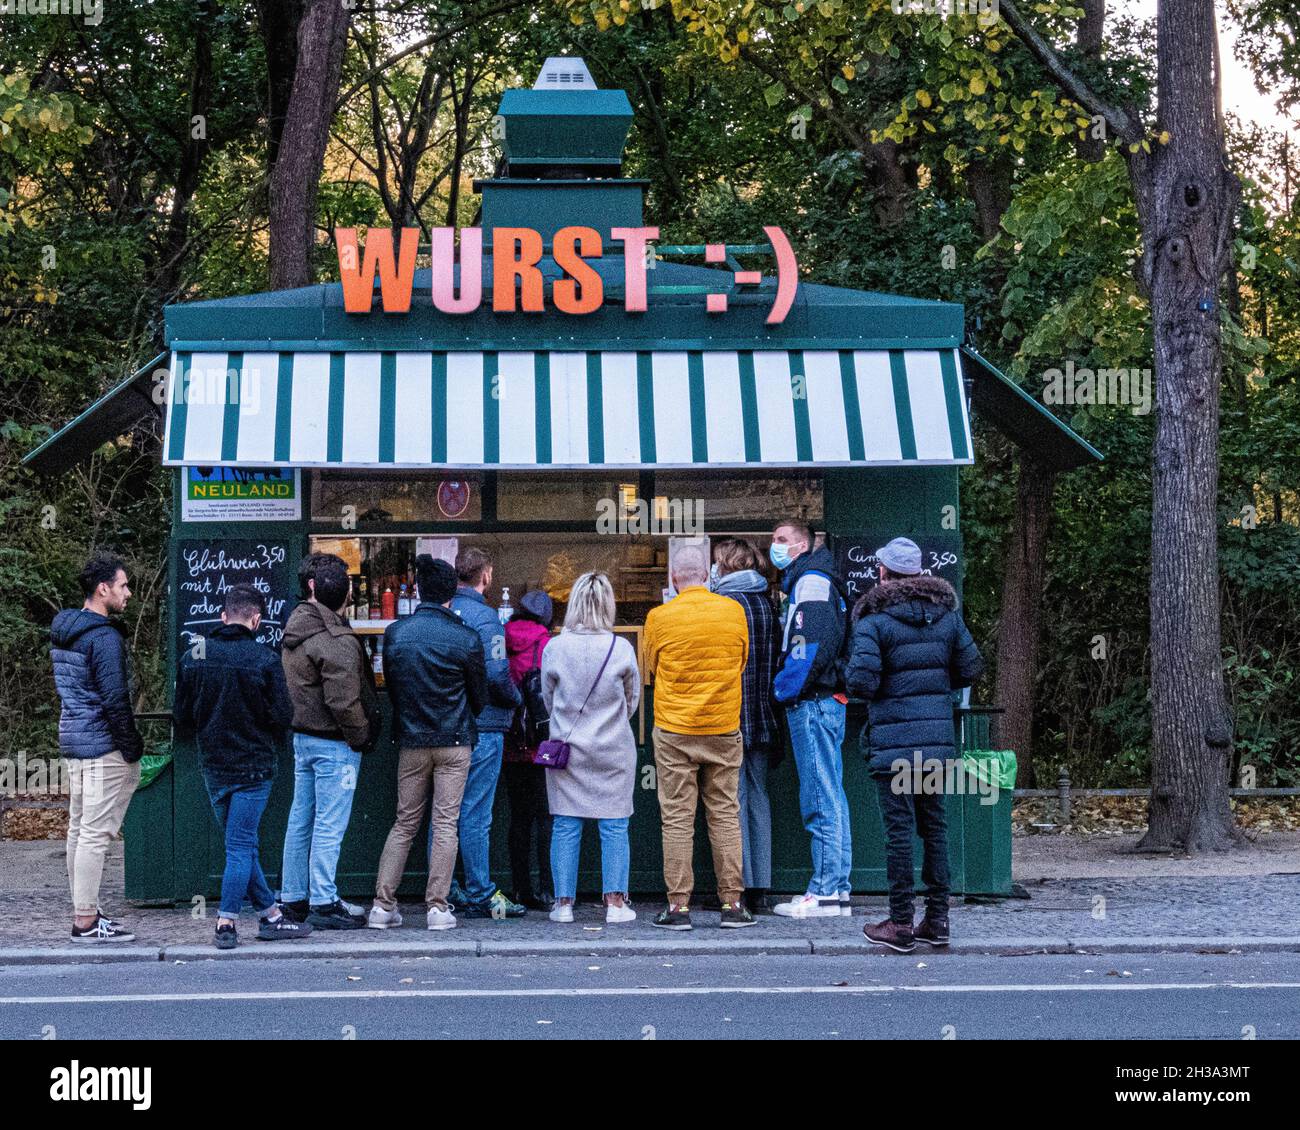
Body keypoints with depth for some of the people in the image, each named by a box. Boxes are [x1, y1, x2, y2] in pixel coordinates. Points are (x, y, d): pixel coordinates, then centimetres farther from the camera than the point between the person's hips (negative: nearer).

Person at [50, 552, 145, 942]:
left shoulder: (62, 633, 13)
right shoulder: (104, 638, -17)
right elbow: (115, 700, -20)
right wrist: (133, 750, -13)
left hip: (73, 742, 10)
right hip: (103, 747, -10)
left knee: (78, 829, 13)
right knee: (96, 833, -8)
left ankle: (83, 914, 19)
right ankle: (87, 922, -7)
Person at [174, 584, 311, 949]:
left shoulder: (193, 656, -1)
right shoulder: (264, 659, -14)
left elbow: (182, 717, 5)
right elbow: (282, 717, -10)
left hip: (213, 766, 5)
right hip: (253, 765, -4)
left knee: (240, 843, 14)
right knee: (241, 845, 0)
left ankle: (269, 915, 20)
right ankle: (226, 924, -1)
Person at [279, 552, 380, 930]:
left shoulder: (296, 628, 8)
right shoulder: (337, 642, -20)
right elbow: (343, 701, -21)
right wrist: (361, 736, -7)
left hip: (302, 735, 9)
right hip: (333, 743, -9)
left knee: (301, 820, 14)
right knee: (329, 825, -4)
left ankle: (293, 898, 21)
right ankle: (323, 905, -1)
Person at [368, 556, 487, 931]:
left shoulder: (394, 633, -3)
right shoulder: (466, 638, -10)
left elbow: (390, 687, 8)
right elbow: (479, 698, 1)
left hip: (411, 742, 3)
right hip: (454, 742, -3)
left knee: (404, 822, 11)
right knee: (445, 823, 3)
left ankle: (383, 905, 7)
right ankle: (437, 907, 2)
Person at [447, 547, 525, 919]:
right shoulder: (483, 616, -13)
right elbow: (497, 674, -19)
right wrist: (516, 698, -1)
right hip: (482, 727, -6)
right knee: (475, 815, -3)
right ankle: (480, 895, 2)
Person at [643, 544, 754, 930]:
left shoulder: (659, 617, -7)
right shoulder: (734, 611, -1)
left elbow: (652, 667, 7)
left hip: (674, 729, -2)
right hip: (724, 728, 2)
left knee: (677, 818, 3)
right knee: (725, 815, 8)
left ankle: (679, 905, 2)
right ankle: (732, 903, 8)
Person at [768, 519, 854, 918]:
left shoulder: (811, 580, -9)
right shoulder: (802, 582, 23)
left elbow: (815, 641, -21)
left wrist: (785, 688, -15)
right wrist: (789, 689, 16)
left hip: (813, 703, -10)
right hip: (821, 702, 10)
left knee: (821, 799, -9)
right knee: (829, 797, 10)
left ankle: (825, 892, -8)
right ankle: (838, 890, 13)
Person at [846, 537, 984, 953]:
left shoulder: (873, 621, -9)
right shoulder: (947, 614, 7)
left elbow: (861, 681, -17)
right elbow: (970, 669, 10)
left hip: (893, 740, -5)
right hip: (938, 739, 5)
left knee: (898, 829, -2)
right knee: (934, 825, 12)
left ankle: (900, 924, 2)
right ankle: (937, 919, 15)